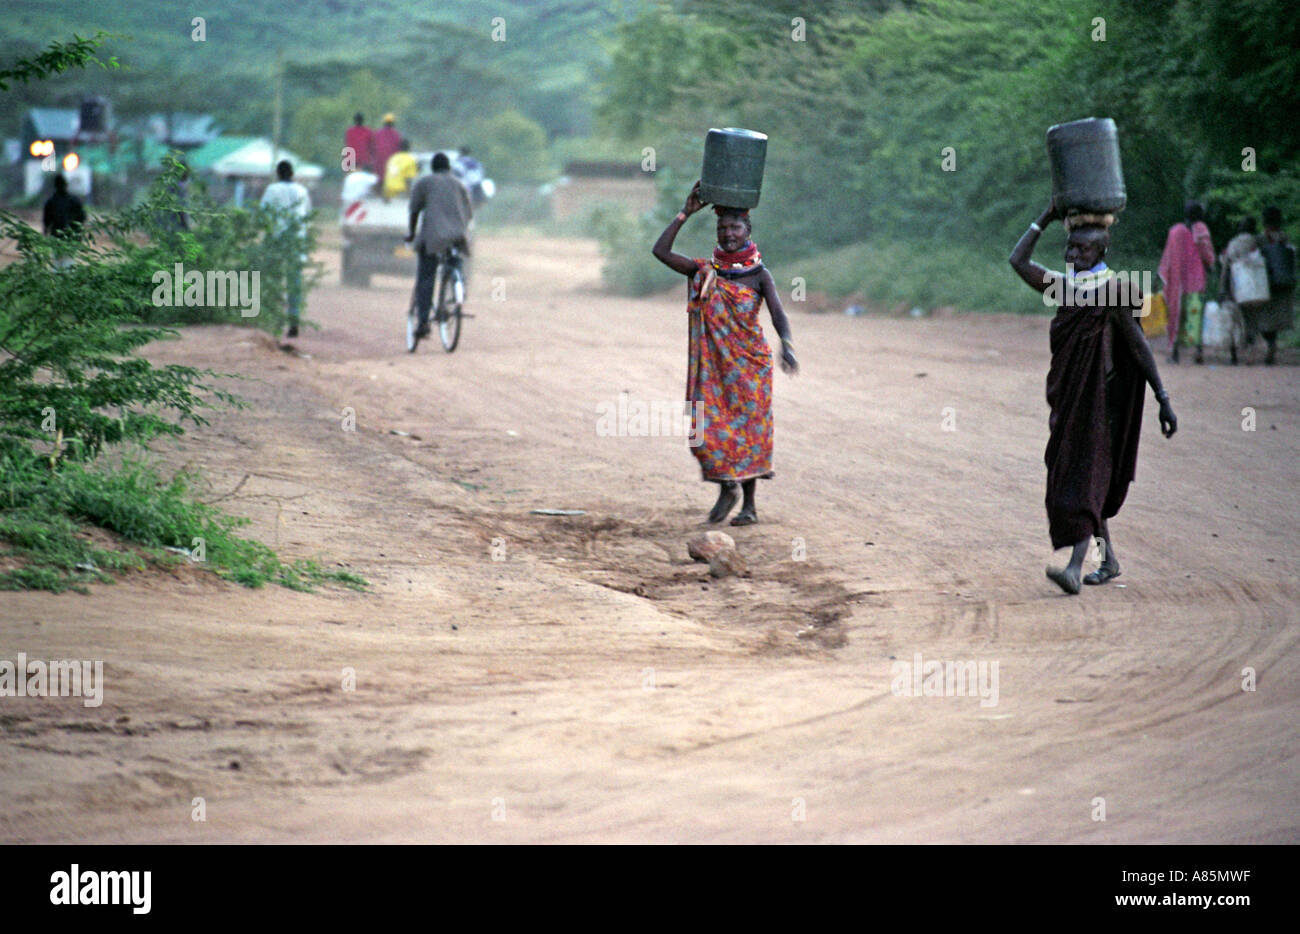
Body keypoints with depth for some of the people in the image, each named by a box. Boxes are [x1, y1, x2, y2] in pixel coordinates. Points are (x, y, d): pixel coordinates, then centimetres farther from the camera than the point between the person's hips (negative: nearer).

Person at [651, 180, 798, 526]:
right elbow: (661, 251, -5)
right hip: (713, 365, 2)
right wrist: (685, 214, -5)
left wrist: (786, 345, -36)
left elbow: (777, 313, -16)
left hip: (749, 364, -2)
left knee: (747, 428, 2)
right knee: (707, 428, -5)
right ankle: (725, 488, 19)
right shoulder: (704, 272, 3)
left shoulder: (759, 275, -2)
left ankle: (749, 504, 13)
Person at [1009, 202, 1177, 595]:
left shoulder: (1112, 293, -10)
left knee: (1087, 478, -16)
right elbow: (1018, 261, 8)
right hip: (1069, 398, 8)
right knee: (1069, 478, 12)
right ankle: (1110, 559, 27)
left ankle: (1075, 567, -25)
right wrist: (1048, 216, 6)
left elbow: (1139, 348, -10)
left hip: (1101, 398, -7)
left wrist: (1163, 399, -13)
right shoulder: (1063, 287, 10)